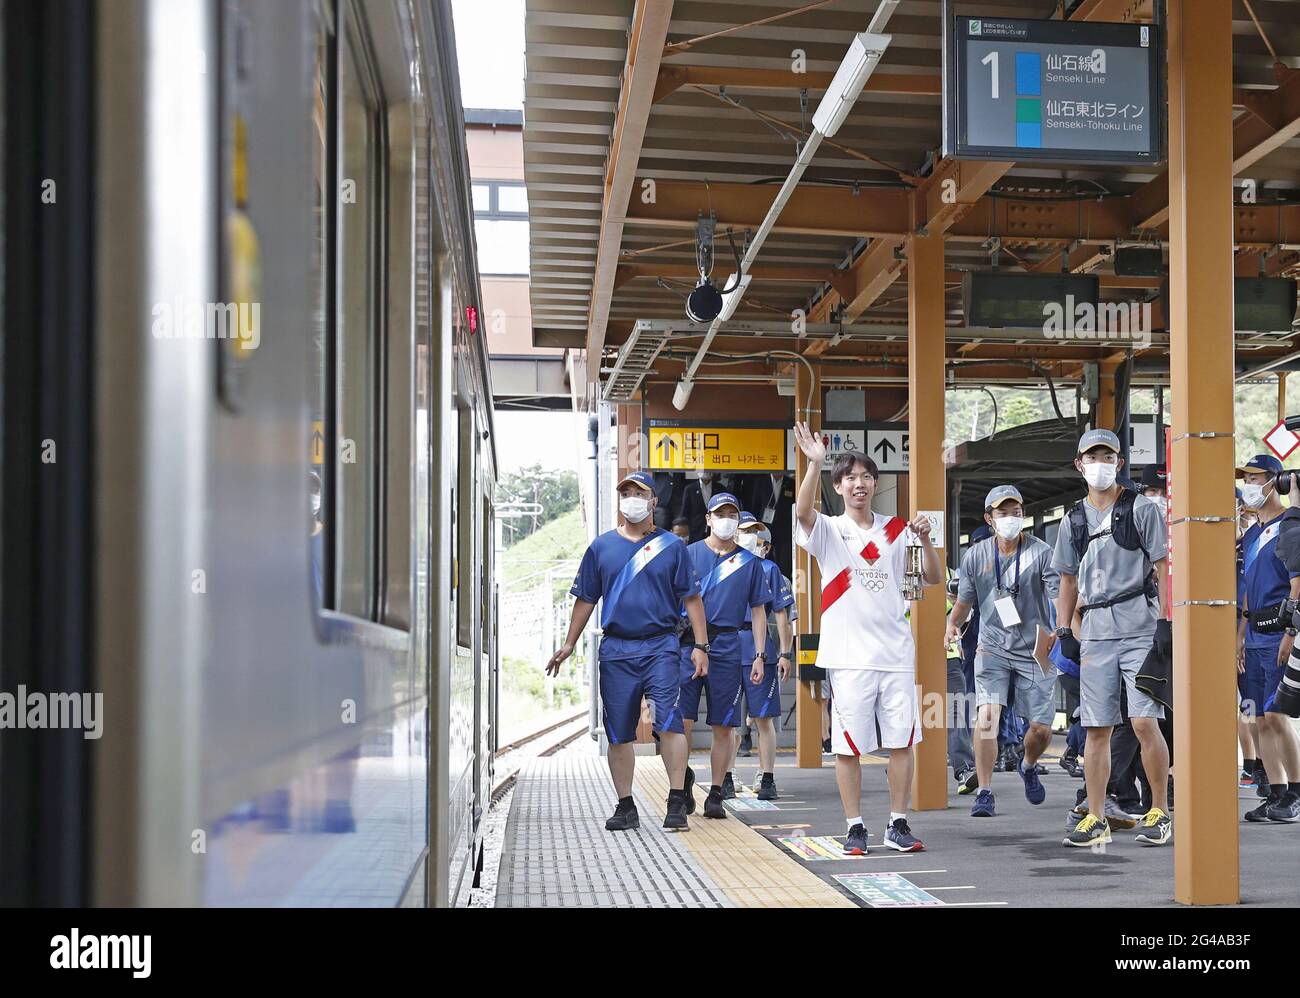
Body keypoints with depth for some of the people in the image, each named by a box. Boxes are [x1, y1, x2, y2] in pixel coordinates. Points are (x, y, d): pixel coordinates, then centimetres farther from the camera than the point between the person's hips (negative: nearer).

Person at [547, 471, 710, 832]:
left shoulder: (670, 547, 7)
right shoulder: (601, 547, 11)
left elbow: (691, 598, 7)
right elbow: (585, 599, 15)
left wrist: (700, 646, 0)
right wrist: (569, 645, 10)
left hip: (660, 647, -2)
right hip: (615, 650, 2)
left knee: (669, 723, -14)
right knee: (618, 733, 5)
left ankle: (677, 803, -9)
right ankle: (625, 807, 15)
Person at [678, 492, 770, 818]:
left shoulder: (750, 562, 12)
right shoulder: (689, 554, 9)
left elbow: (757, 611, 13)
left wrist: (759, 655, 6)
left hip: (727, 647, 1)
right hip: (689, 643, -1)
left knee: (723, 725, 2)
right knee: (681, 718, -7)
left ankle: (716, 793, 10)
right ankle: (683, 777, 15)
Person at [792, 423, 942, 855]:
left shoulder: (896, 531, 10)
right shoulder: (828, 531, 1)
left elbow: (933, 578, 10)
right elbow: (803, 511, -21)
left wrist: (925, 540, -8)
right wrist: (815, 462, -35)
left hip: (896, 653, 3)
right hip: (849, 656, -3)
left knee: (902, 741, 3)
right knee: (848, 745, 0)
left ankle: (898, 824, 13)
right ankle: (855, 828, 9)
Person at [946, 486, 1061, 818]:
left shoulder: (1041, 553, -8)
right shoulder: (975, 556, 2)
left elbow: (1060, 596, -16)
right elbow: (965, 598, 14)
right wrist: (952, 625, -6)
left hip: (1035, 651, -1)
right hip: (992, 648, 1)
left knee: (1041, 728, 3)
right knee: (987, 714, -19)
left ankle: (1028, 766, 39)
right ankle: (985, 793, -9)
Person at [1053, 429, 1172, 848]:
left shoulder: (1141, 508, 2)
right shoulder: (1073, 520, 15)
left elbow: (1162, 567, -1)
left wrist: (1165, 621, -9)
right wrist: (1064, 631, 12)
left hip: (1140, 628, -4)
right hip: (1095, 632, 4)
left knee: (1145, 722, -9)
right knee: (1095, 728, 4)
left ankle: (1160, 812, 5)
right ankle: (1095, 819, 10)